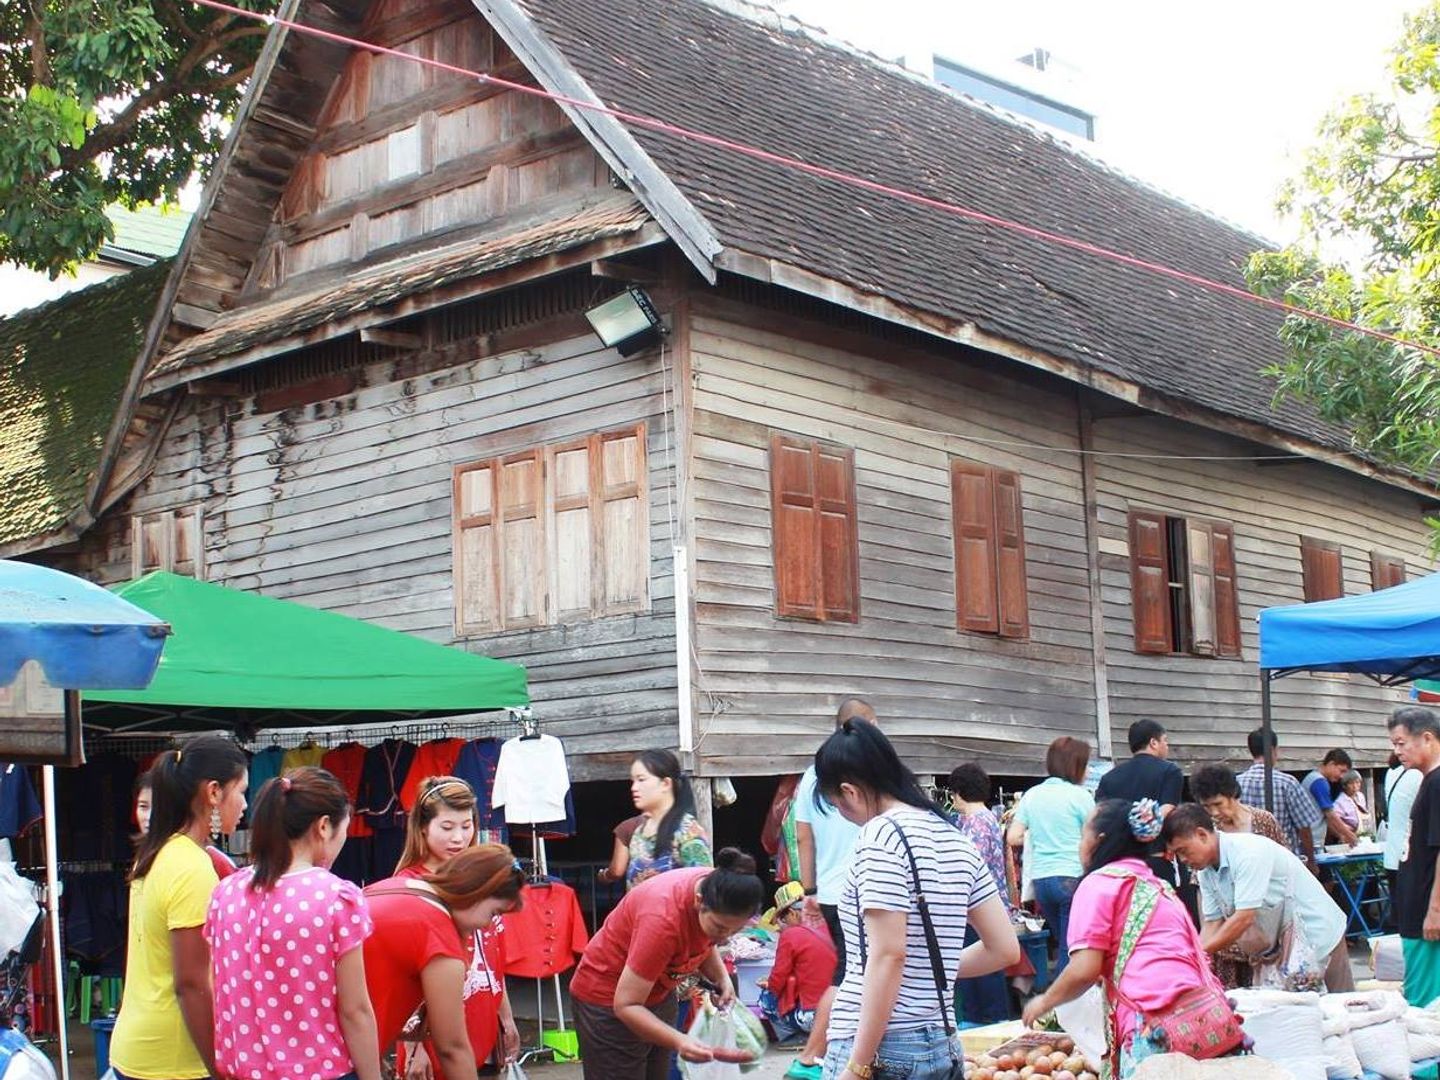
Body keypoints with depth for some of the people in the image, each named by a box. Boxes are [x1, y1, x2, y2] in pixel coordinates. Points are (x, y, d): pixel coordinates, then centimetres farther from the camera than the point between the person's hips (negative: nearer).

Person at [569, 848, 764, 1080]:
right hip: (607, 995, -7)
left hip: (659, 992, 7)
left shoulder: (718, 890, -16)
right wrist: (679, 1041, -42)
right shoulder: (664, 918, -37)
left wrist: (722, 978, -9)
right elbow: (626, 1005, -31)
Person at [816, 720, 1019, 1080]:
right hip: (941, 1047, 8)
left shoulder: (881, 835, -11)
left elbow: (888, 956, -19)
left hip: (878, 1048, -8)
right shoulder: (955, 839, 12)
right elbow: (1005, 948, 13)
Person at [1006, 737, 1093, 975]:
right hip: (1073, 877, -6)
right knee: (1070, 950, -3)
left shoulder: (1031, 795, 9)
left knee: (1064, 946, 19)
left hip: (1041, 879, 6)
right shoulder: (1080, 796, -6)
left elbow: (1013, 837, 7)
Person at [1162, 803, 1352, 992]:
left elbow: (1244, 918, -30)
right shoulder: (1206, 871, 0)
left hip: (1318, 936, -8)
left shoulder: (1248, 852, -26)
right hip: (1279, 947, 8)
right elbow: (1212, 924, 2)